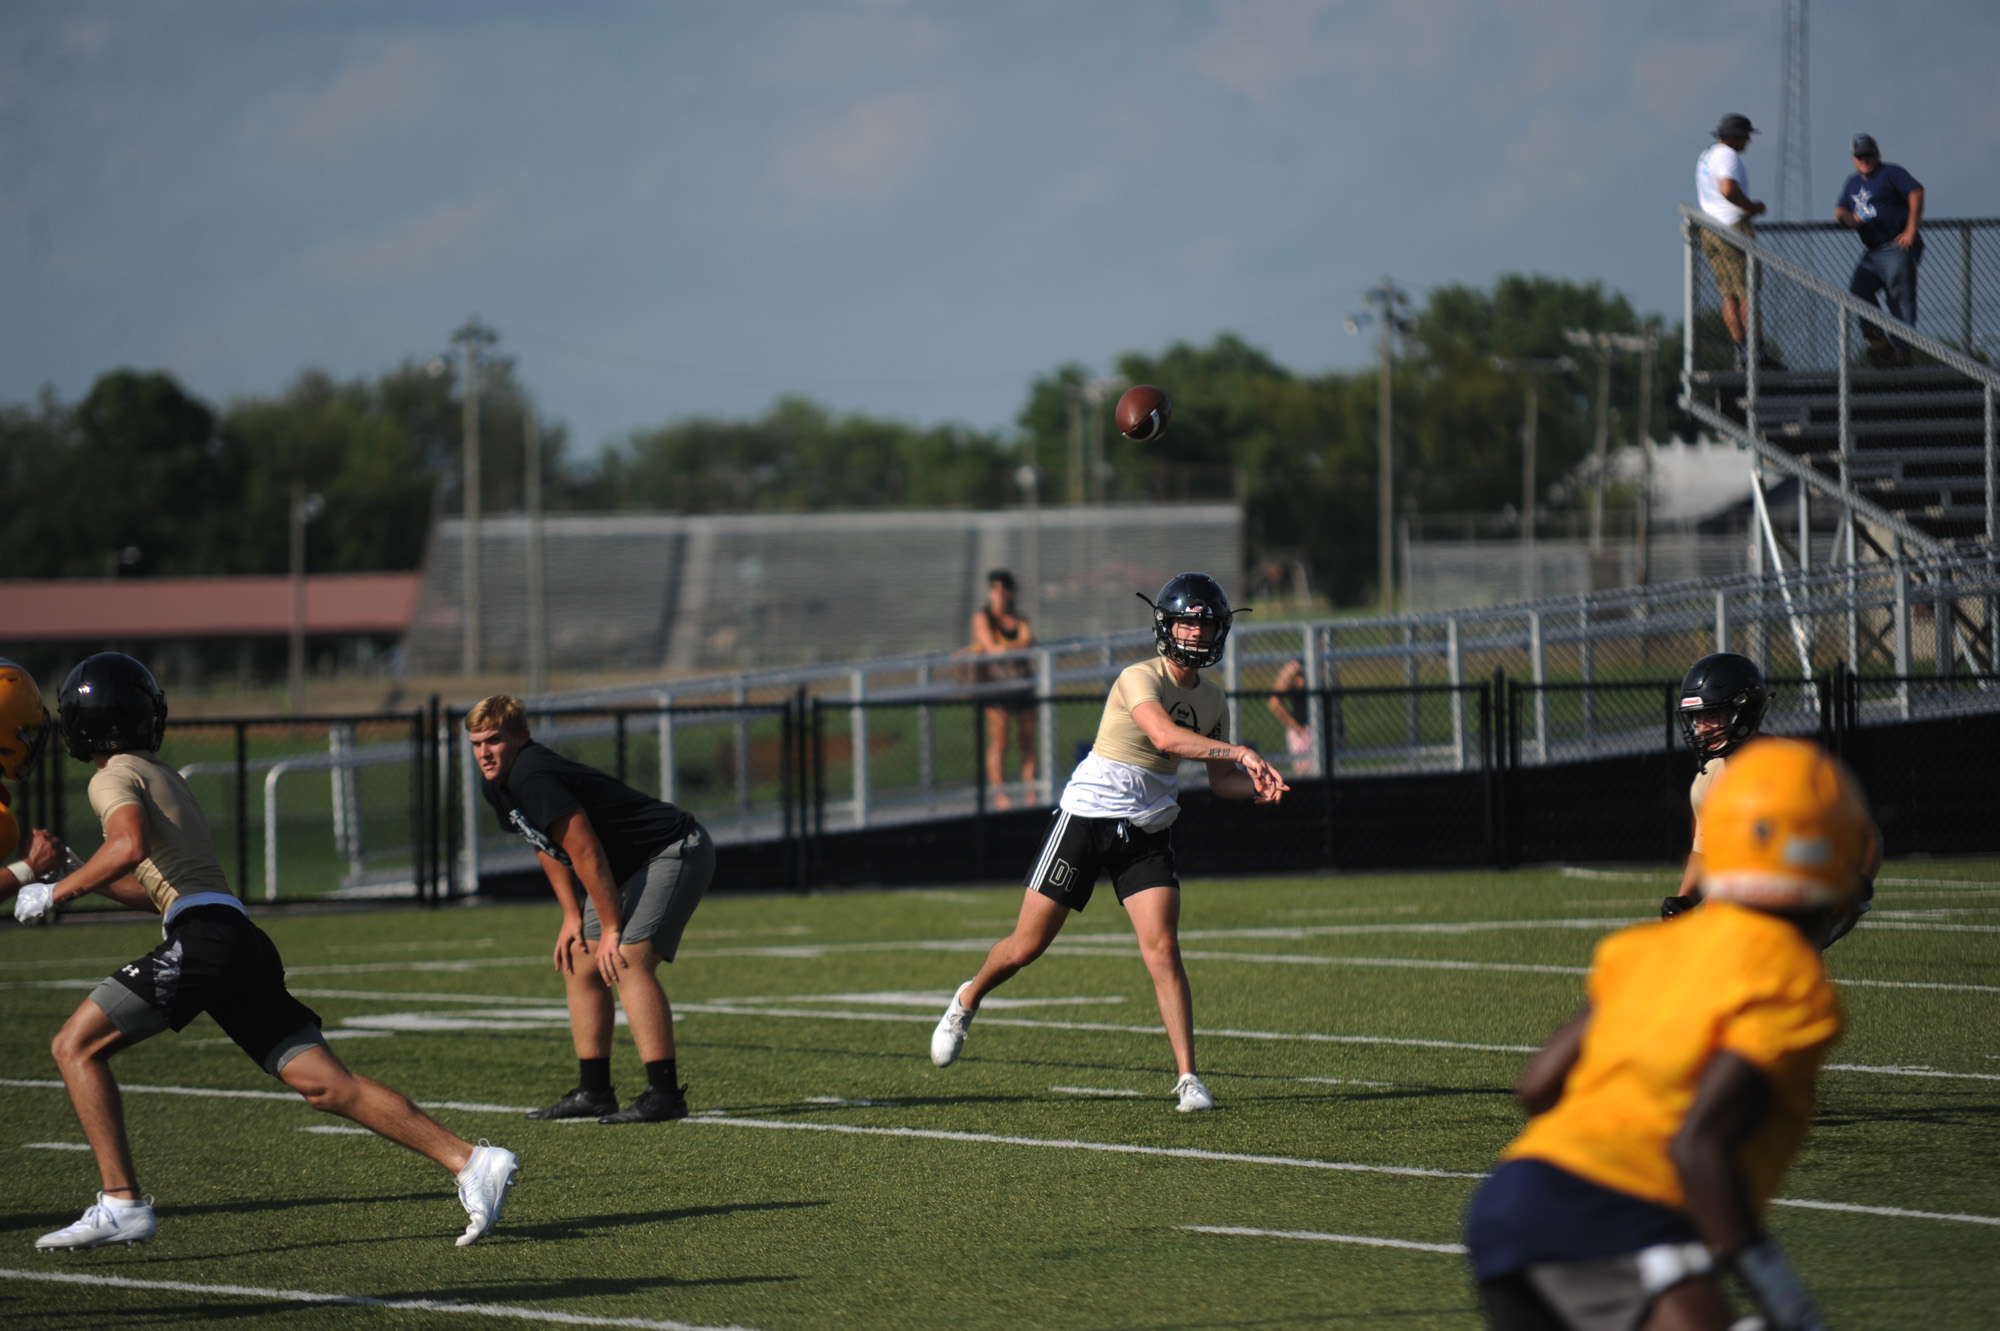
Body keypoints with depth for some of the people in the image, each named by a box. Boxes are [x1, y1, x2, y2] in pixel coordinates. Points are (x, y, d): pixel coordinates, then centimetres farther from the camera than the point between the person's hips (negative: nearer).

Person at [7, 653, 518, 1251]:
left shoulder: (115, 777, 4)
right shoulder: (164, 778, 31)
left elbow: (131, 845, -18)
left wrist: (56, 892, -7)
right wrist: (70, 869, 35)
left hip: (204, 935, -8)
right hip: (246, 947, 8)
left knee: (77, 1046, -1)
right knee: (326, 1084, 1)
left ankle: (122, 1203, -10)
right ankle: (471, 1162, -9)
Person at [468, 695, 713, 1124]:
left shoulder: (533, 779, -26)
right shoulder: (497, 785, 5)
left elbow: (586, 852, -25)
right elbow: (547, 846, 18)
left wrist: (611, 930, -18)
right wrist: (573, 916, 11)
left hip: (677, 851, -11)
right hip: (632, 868, 11)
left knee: (627, 960, -24)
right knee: (579, 965, 8)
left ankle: (665, 1093, -28)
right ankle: (594, 1092, 13)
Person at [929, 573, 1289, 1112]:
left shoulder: (1212, 701, 6)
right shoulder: (1140, 679, -17)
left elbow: (1220, 779, 15)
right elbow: (1165, 737, -34)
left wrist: (1255, 785, -6)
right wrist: (1242, 753, -38)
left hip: (1147, 833, 4)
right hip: (1087, 817, -4)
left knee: (1163, 951, -12)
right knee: (1027, 945, 3)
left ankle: (1187, 1078, -11)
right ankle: (967, 1000, 33)